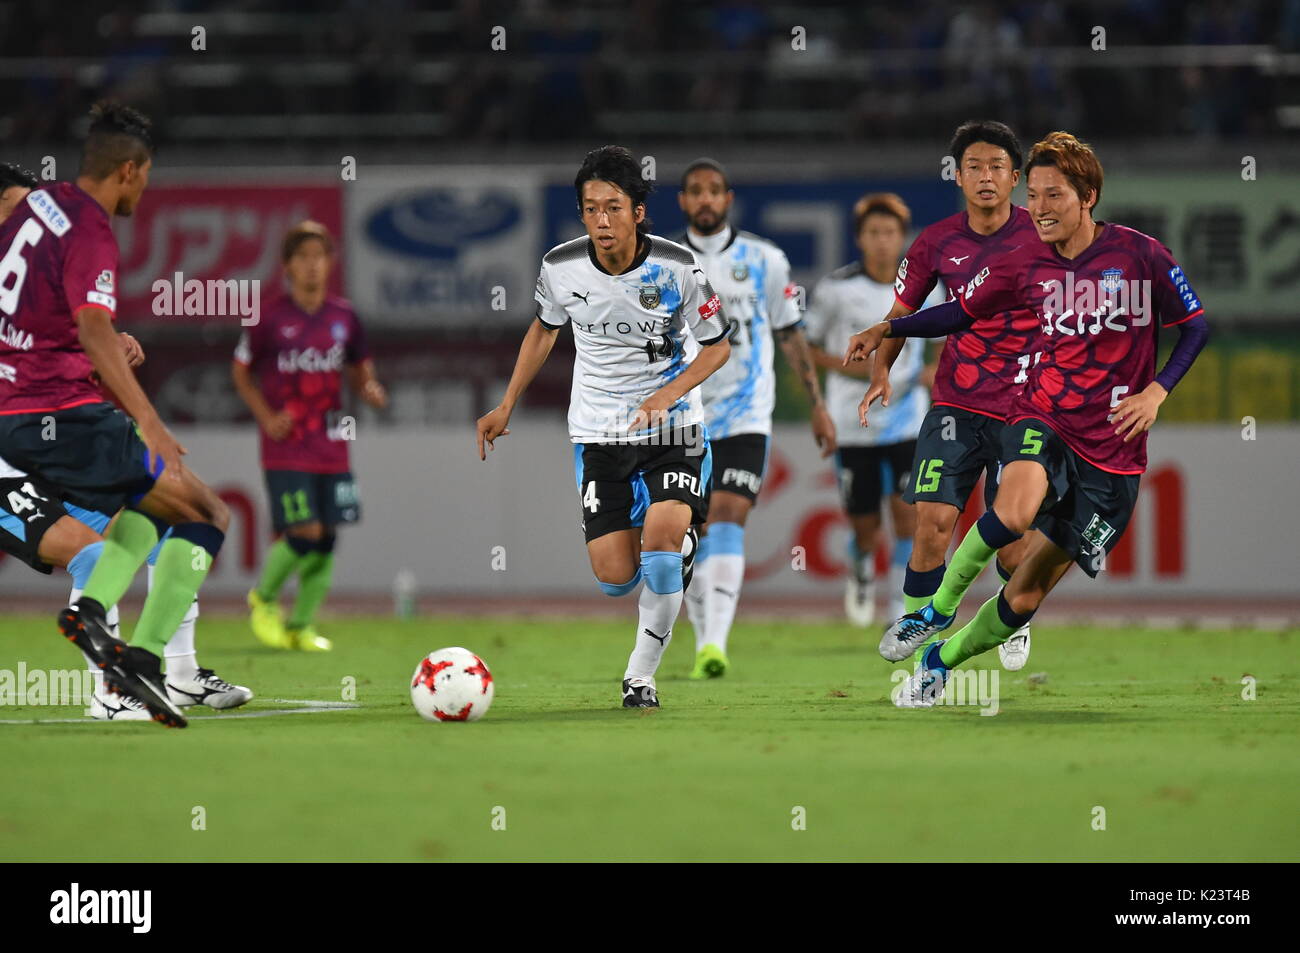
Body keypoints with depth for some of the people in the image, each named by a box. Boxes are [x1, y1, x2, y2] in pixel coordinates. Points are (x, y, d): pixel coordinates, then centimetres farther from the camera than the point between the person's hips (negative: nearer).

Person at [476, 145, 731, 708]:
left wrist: (669, 392, -20)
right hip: (598, 433, 2)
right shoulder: (561, 267, -7)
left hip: (672, 428, -2)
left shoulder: (676, 267, -14)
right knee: (615, 579, -6)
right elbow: (544, 329, 14)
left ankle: (641, 675, -4)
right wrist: (506, 407, 12)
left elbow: (717, 345, -3)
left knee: (663, 539, -24)